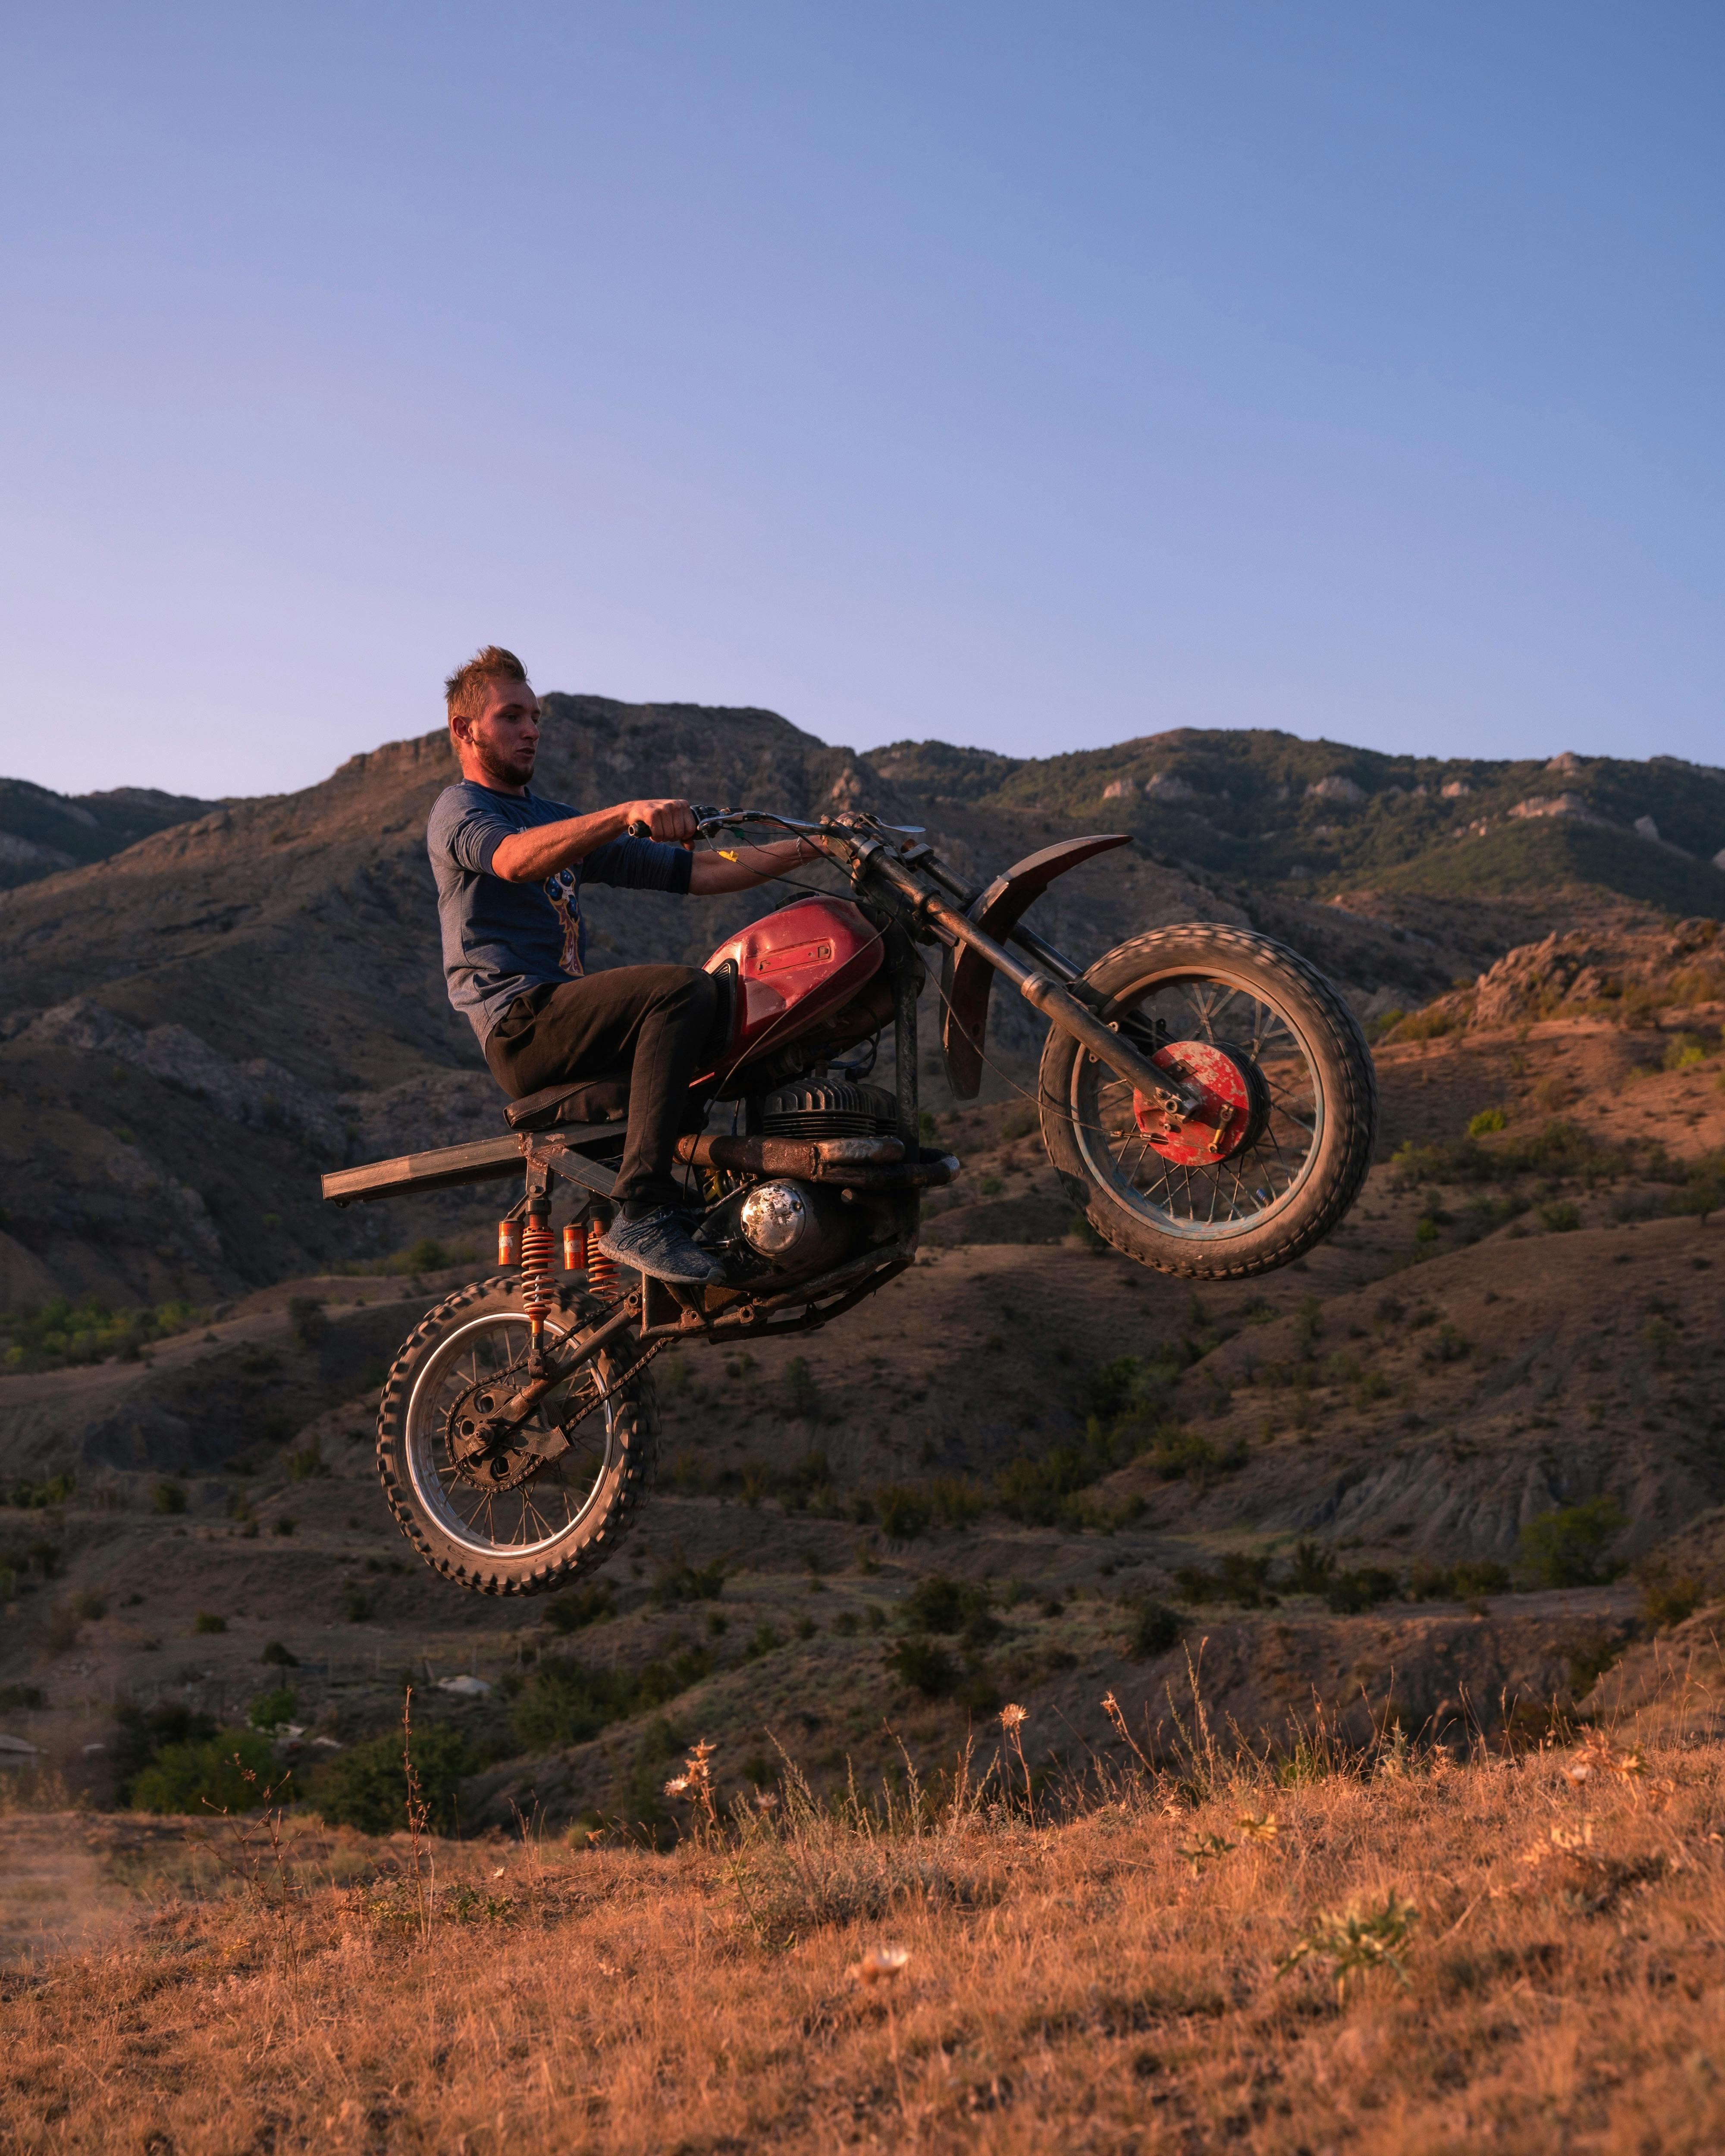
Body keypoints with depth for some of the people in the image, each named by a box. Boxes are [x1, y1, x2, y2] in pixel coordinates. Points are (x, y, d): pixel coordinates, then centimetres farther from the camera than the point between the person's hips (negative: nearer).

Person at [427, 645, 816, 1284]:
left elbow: (691, 871, 21)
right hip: (521, 1022, -8)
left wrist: (811, 847, 10)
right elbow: (514, 858, -24)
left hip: (572, 1012, 8)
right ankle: (640, 1216, -37)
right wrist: (628, 813, -38)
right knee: (684, 989, -30)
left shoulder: (562, 820, 27)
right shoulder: (458, 808, 2)